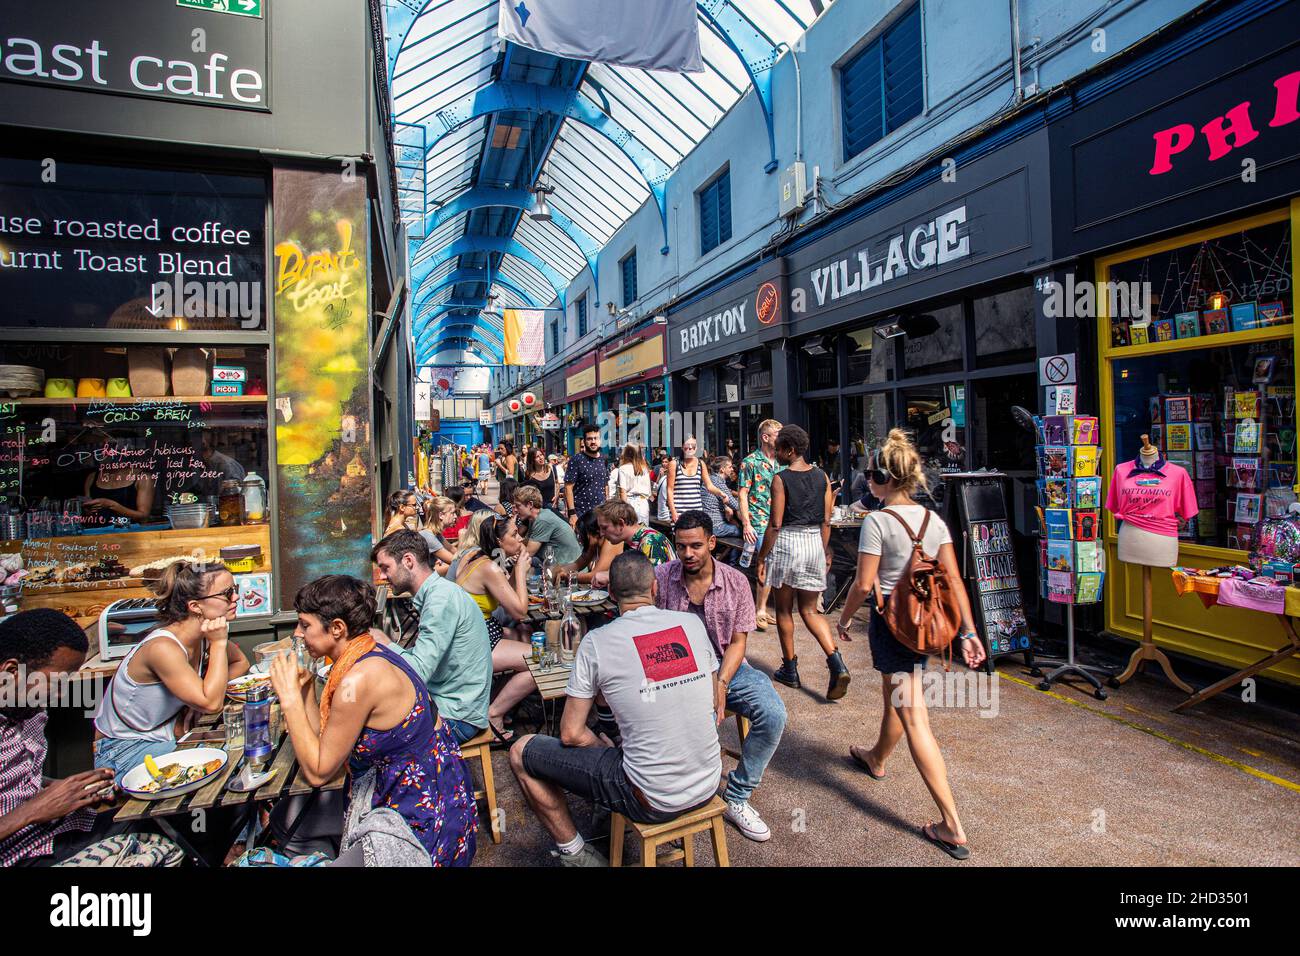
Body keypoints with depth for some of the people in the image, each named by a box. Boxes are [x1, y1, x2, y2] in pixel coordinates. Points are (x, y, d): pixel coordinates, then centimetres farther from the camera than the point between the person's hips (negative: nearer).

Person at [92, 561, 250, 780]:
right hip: (124, 751, -7)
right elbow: (211, 703, -31)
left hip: (166, 739, 7)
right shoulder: (162, 648, -28)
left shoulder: (205, 637, -6)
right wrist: (219, 643, -27)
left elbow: (240, 663, 12)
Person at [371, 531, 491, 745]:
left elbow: (418, 671, -25)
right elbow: (420, 657, 12)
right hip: (444, 702, 9)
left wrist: (383, 643, -10)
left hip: (456, 718, -9)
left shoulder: (442, 599, -21)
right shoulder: (435, 593, 10)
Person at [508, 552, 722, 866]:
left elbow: (571, 734, -9)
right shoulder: (693, 623, -2)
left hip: (652, 801, -5)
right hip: (708, 787, 5)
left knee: (521, 753, 9)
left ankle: (574, 853, 20)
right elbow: (714, 705, 9)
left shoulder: (596, 642, -13)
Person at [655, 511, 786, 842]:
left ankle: (737, 797, -2)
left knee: (773, 715, -22)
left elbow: (737, 642, -1)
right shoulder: (660, 578, -6)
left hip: (726, 666, 2)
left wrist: (721, 684, -16)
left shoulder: (736, 582, -4)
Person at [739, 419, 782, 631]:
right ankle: (760, 611, 4)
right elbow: (743, 494, -8)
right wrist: (746, 524, -15)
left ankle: (761, 609, 20)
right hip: (760, 523, -6)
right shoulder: (750, 462, -6)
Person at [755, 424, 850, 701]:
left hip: (787, 542, -5)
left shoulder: (781, 479, -10)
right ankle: (836, 662, -6)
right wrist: (825, 553, 17)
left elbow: (775, 524, -12)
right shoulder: (822, 476, 5)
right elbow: (826, 521, 7)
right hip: (815, 543, 5)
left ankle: (790, 669, 21)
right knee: (810, 611, 13)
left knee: (784, 610, 12)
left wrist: (761, 558, -4)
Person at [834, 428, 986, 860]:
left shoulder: (877, 521, -17)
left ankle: (952, 827, 0)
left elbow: (864, 583, -16)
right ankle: (877, 758, 54)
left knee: (914, 720, -2)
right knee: (895, 697, 28)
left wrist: (844, 617, 1)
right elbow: (954, 580, 1)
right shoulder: (933, 519, 2)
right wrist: (968, 632, 4)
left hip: (891, 622, -7)